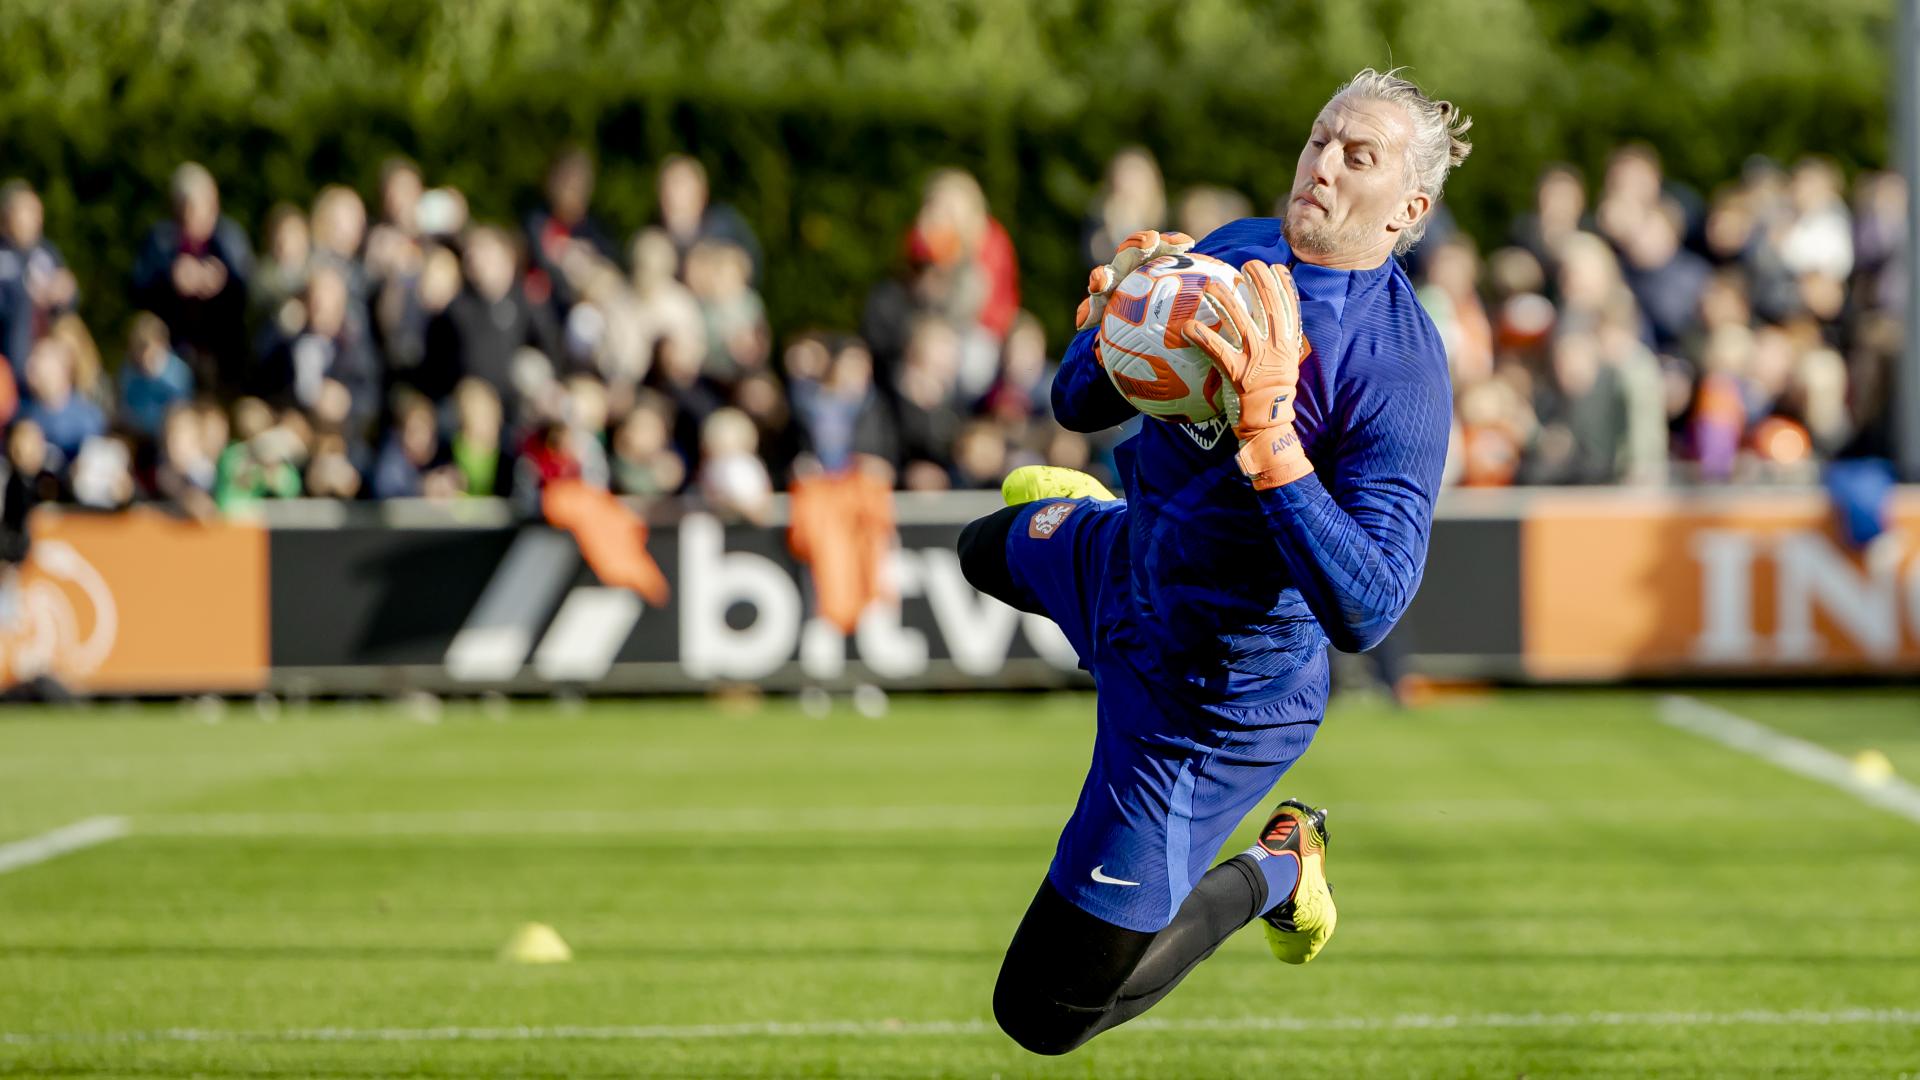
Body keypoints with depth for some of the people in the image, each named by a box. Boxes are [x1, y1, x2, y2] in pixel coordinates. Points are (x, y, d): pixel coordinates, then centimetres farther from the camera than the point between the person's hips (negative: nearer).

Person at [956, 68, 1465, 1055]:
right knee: (989, 550, 39)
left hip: (1211, 700, -8)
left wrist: (1268, 427, -45)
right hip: (1123, 555, 8)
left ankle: (1272, 873, 17)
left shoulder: (1400, 365, -30)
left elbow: (1363, 613, -37)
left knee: (1040, 1011, -3)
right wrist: (1111, 328, -24)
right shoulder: (1234, 251, -8)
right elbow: (1078, 406, 0)